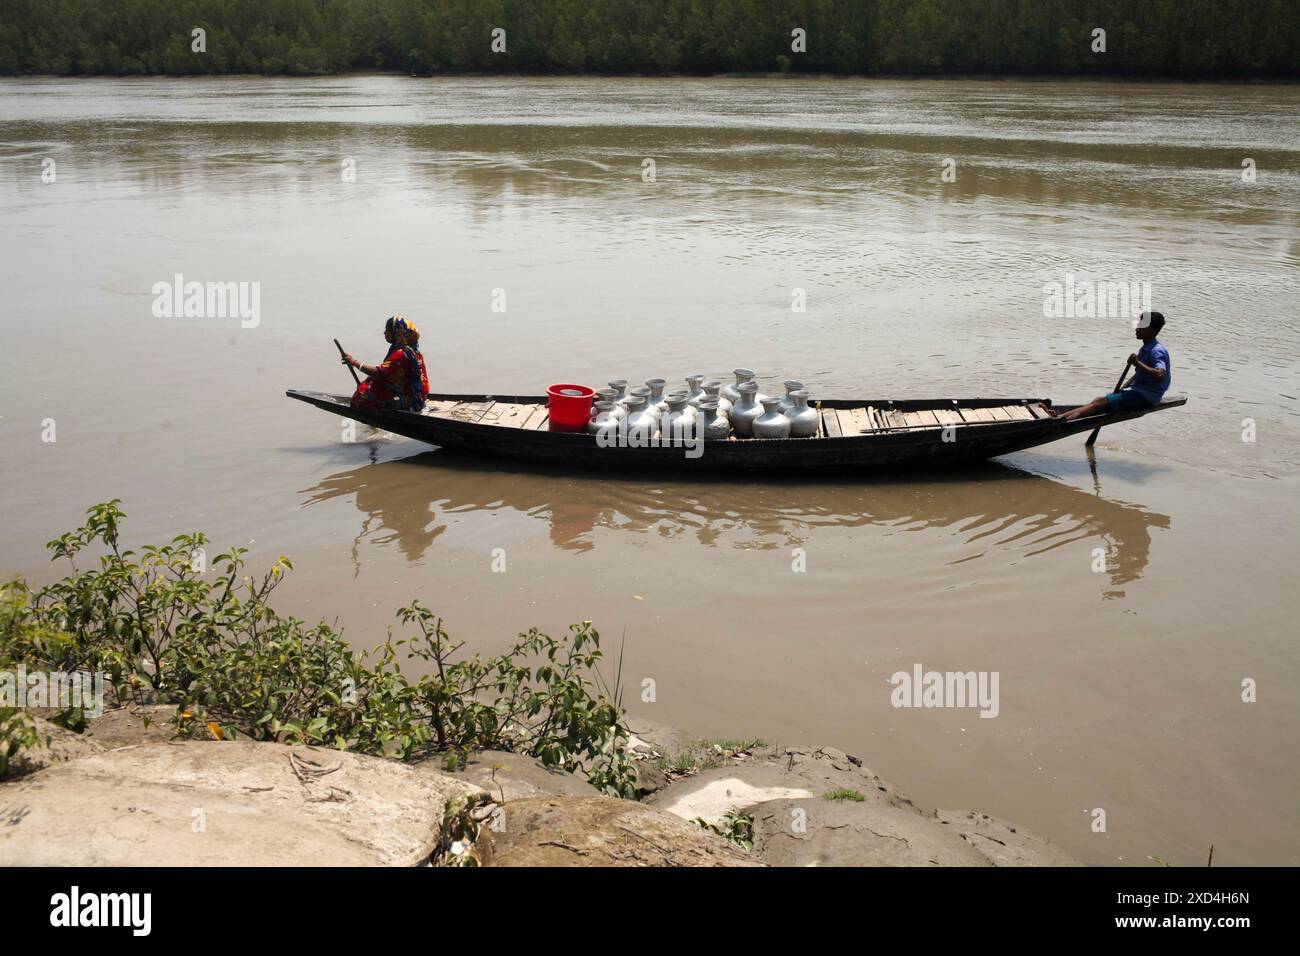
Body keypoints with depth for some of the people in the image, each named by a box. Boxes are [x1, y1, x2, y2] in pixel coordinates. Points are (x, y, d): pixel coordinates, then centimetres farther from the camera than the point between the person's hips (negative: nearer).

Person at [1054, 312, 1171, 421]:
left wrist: (1138, 363, -32)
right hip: (1137, 391, 9)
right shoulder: (1145, 349, 17)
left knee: (1101, 402, -22)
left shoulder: (1157, 351, -16)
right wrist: (1120, 390, 15)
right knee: (1099, 401, -6)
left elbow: (1160, 376, -32)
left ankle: (1060, 419, -35)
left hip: (1146, 397, -9)